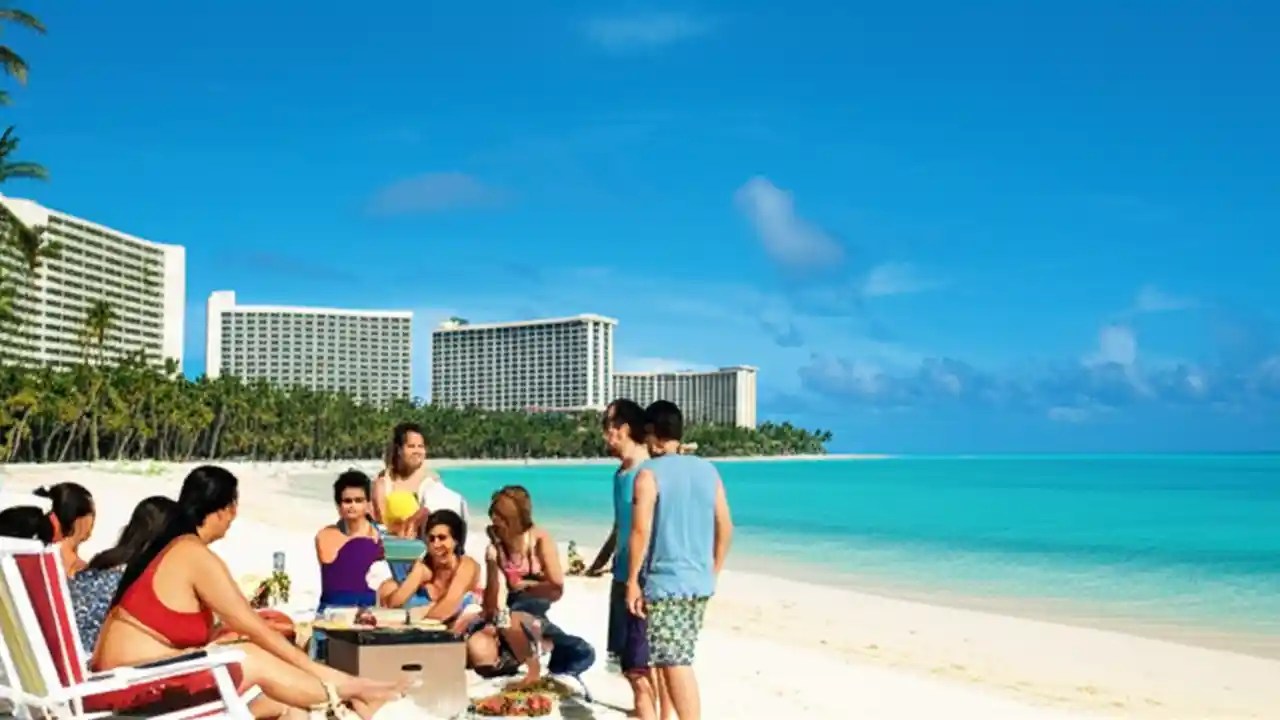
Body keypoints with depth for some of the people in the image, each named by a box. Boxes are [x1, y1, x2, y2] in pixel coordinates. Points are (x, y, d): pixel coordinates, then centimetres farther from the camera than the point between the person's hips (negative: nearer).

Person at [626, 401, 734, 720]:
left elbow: (641, 531, -16)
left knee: (675, 664, -6)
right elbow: (725, 527, 10)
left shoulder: (649, 473, -10)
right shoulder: (707, 470, 7)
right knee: (678, 658, 19)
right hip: (700, 581, 7)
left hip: (665, 581, -7)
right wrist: (713, 572, 20)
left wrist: (632, 580, -8)